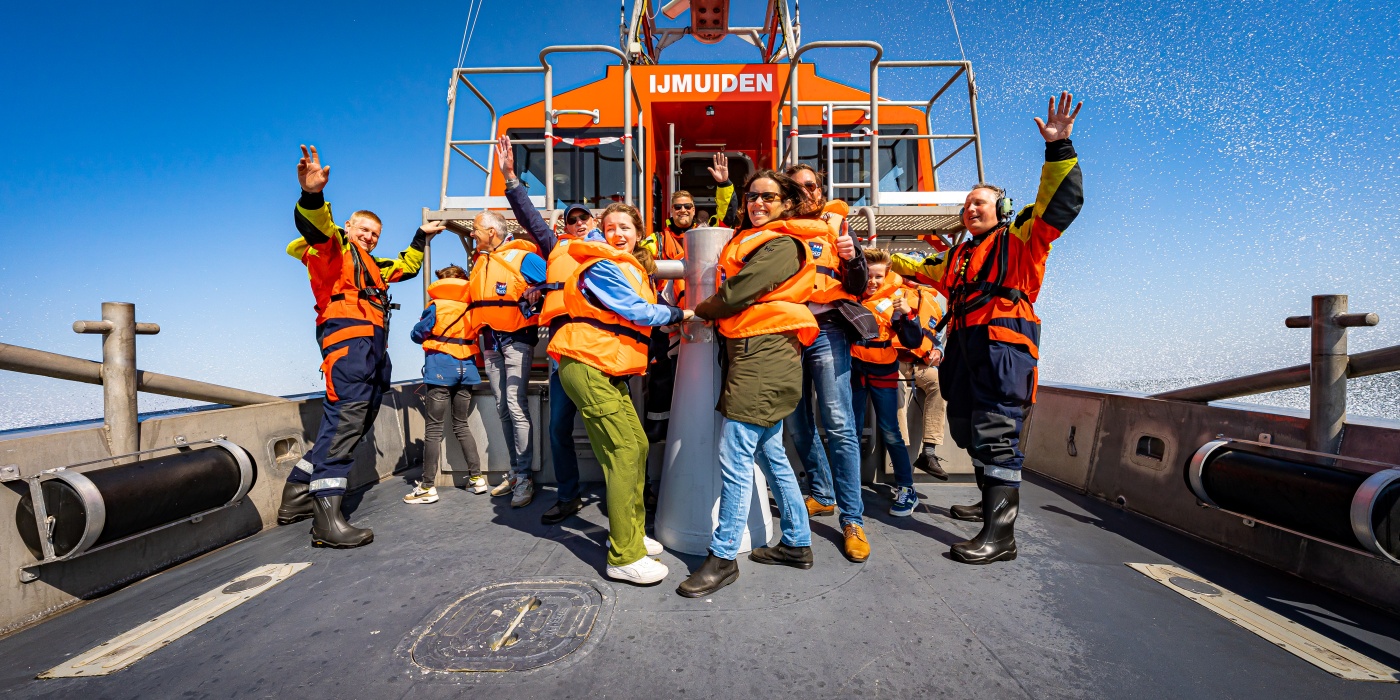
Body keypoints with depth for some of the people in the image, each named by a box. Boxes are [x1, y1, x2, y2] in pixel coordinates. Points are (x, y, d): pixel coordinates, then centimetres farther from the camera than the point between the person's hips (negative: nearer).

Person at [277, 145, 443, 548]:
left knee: (353, 425, 9)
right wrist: (313, 195, -34)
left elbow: (405, 267, 49)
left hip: (373, 349, 10)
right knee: (345, 420, -20)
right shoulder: (332, 248, 8)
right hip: (348, 339, -10)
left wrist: (421, 238, 46)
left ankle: (297, 498, 17)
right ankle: (327, 522, -25)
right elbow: (314, 227, -15)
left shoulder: (371, 265, 34)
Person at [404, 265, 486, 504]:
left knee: (433, 428, -1)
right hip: (466, 368, 4)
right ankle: (476, 478, 15)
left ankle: (428, 487, 0)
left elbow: (417, 334, 5)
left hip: (441, 370, -4)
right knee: (462, 425, 15)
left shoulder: (436, 307, -3)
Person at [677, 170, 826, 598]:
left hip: (762, 357, -10)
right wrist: (709, 314, 5)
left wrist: (699, 311, 1)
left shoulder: (782, 245, -9)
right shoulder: (752, 241, 23)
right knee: (769, 452, 14)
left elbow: (736, 293, -14)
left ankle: (723, 557, 1)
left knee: (734, 457, -9)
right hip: (750, 354, 10)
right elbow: (734, 288, 22)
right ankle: (797, 543, 26)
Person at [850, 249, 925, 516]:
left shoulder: (894, 299, -5)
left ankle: (906, 490, 8)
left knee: (890, 433, -4)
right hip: (853, 370, 2)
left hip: (883, 372, -2)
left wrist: (908, 314, -21)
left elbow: (913, 342, -7)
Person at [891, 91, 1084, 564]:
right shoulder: (960, 254, 27)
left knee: (996, 436, -14)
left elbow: (1059, 203, -7)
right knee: (970, 432, 12)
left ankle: (1001, 535, -13)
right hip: (964, 348, 8)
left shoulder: (1021, 239, 7)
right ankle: (993, 503, 29)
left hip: (1003, 345, -8)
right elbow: (923, 269, 38)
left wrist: (1059, 148, -15)